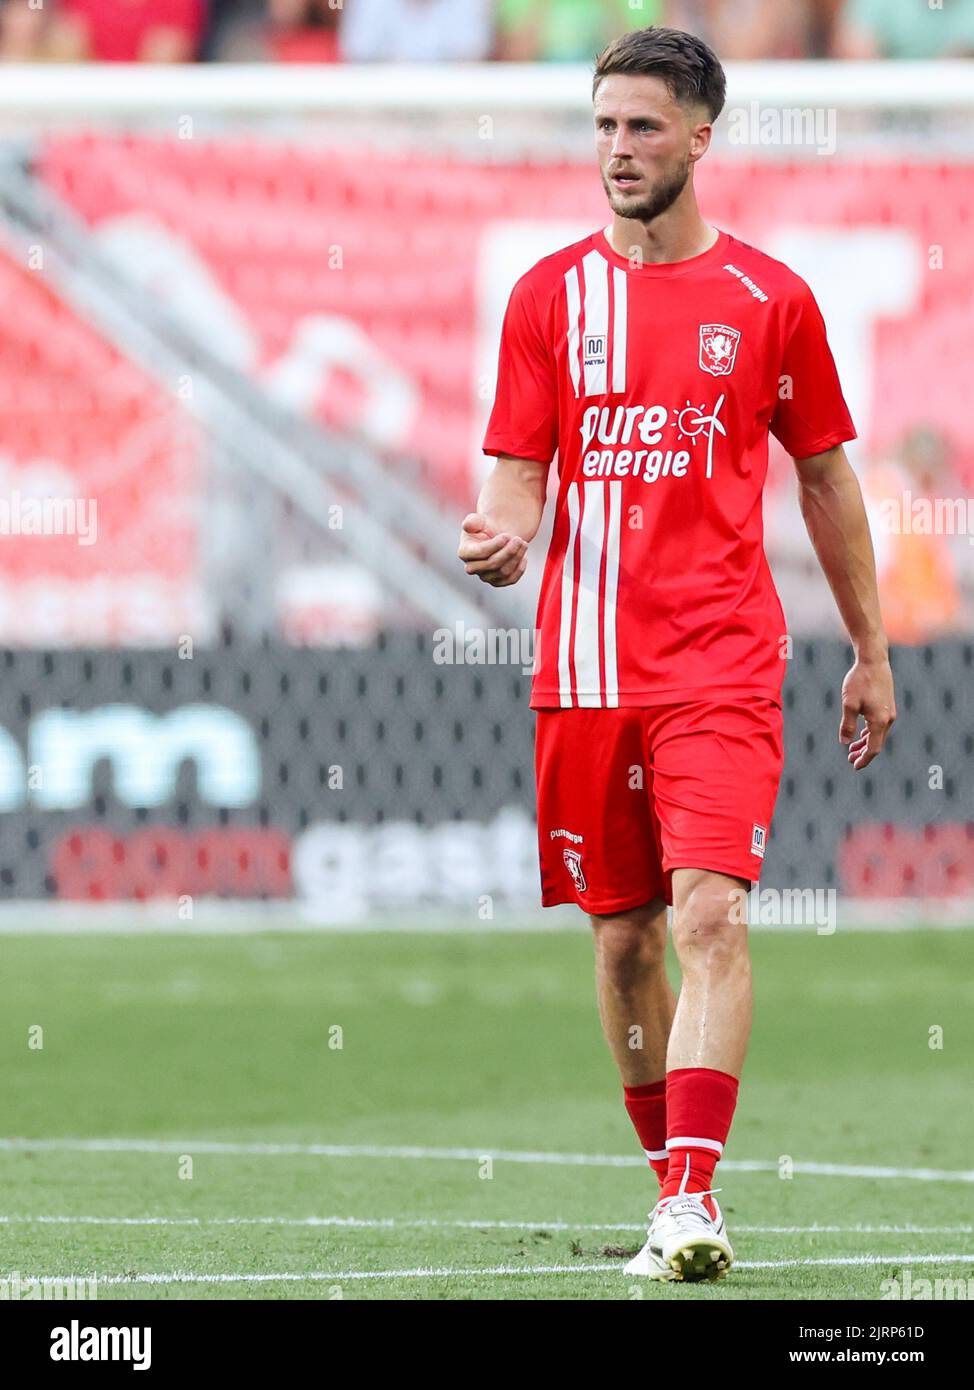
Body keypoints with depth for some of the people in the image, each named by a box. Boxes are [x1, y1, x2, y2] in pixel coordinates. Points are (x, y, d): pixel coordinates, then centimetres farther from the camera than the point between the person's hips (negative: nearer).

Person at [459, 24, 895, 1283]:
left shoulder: (768, 298, 4)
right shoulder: (549, 296, 7)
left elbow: (825, 478, 12)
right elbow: (518, 470, 6)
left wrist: (870, 650, 14)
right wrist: (504, 532, -18)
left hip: (723, 661, -2)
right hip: (586, 665, 2)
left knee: (711, 916, -17)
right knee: (623, 935, 7)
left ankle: (689, 1202, -22)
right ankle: (671, 1174, 24)